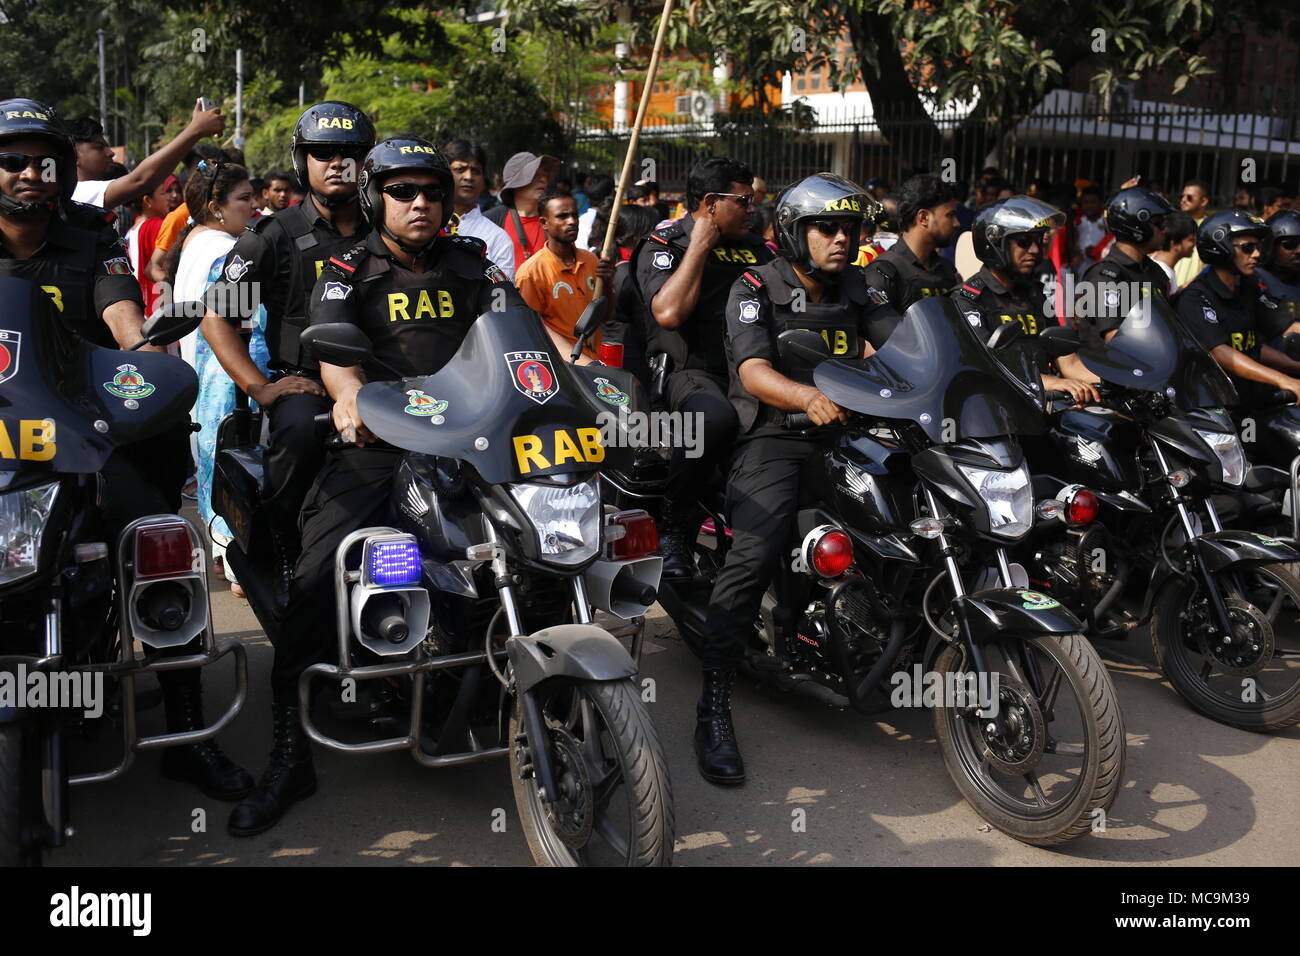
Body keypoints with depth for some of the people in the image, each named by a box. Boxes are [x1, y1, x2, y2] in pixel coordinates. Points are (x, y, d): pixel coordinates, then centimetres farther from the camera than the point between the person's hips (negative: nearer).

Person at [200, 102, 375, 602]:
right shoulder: (274, 236, 8)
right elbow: (216, 317, 5)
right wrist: (259, 387, -8)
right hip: (302, 382, -2)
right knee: (299, 429, -36)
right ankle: (283, 551, -15)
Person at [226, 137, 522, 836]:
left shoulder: (471, 264, 18)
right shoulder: (348, 272, 8)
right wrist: (349, 393, -33)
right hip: (375, 444, -2)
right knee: (316, 581, -17)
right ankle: (290, 756, -5)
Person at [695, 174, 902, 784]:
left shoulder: (855, 287, 17)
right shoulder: (755, 288, -1)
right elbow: (753, 370, -17)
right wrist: (810, 398, -37)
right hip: (776, 440, -6)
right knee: (754, 554, -28)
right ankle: (714, 706, -22)